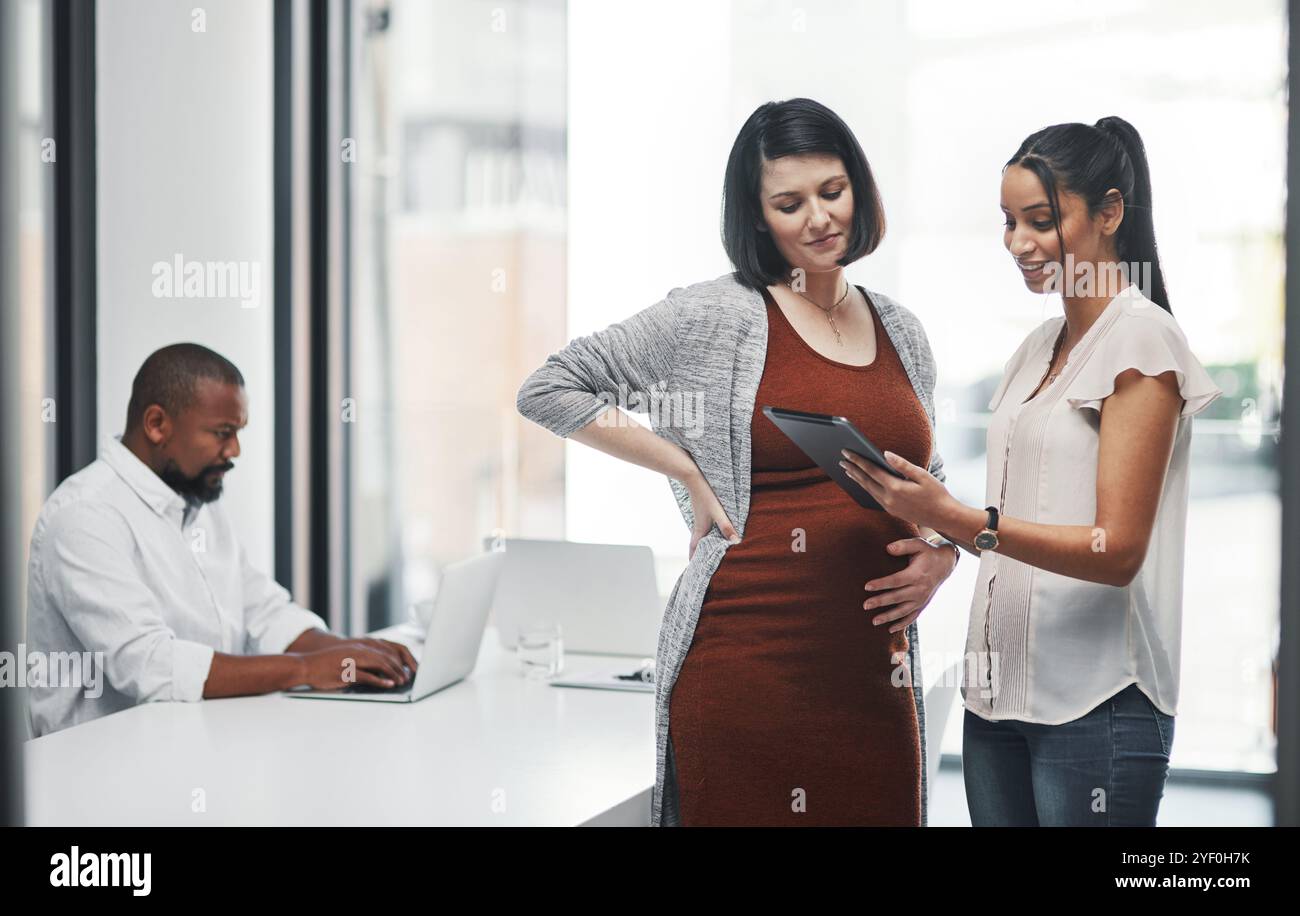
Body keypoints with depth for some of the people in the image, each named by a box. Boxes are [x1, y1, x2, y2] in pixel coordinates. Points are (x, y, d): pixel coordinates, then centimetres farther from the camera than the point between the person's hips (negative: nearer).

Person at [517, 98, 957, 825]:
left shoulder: (903, 335, 14)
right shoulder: (715, 316, -2)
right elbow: (548, 390, -1)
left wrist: (940, 557, 4)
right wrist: (687, 471, -4)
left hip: (876, 673, 5)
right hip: (744, 659, -5)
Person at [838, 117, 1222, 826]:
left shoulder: (1140, 338, -8)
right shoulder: (1040, 347, 16)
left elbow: (1117, 549, -17)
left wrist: (961, 521, -28)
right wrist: (933, 533, 0)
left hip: (1094, 704, -7)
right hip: (1000, 687, 7)